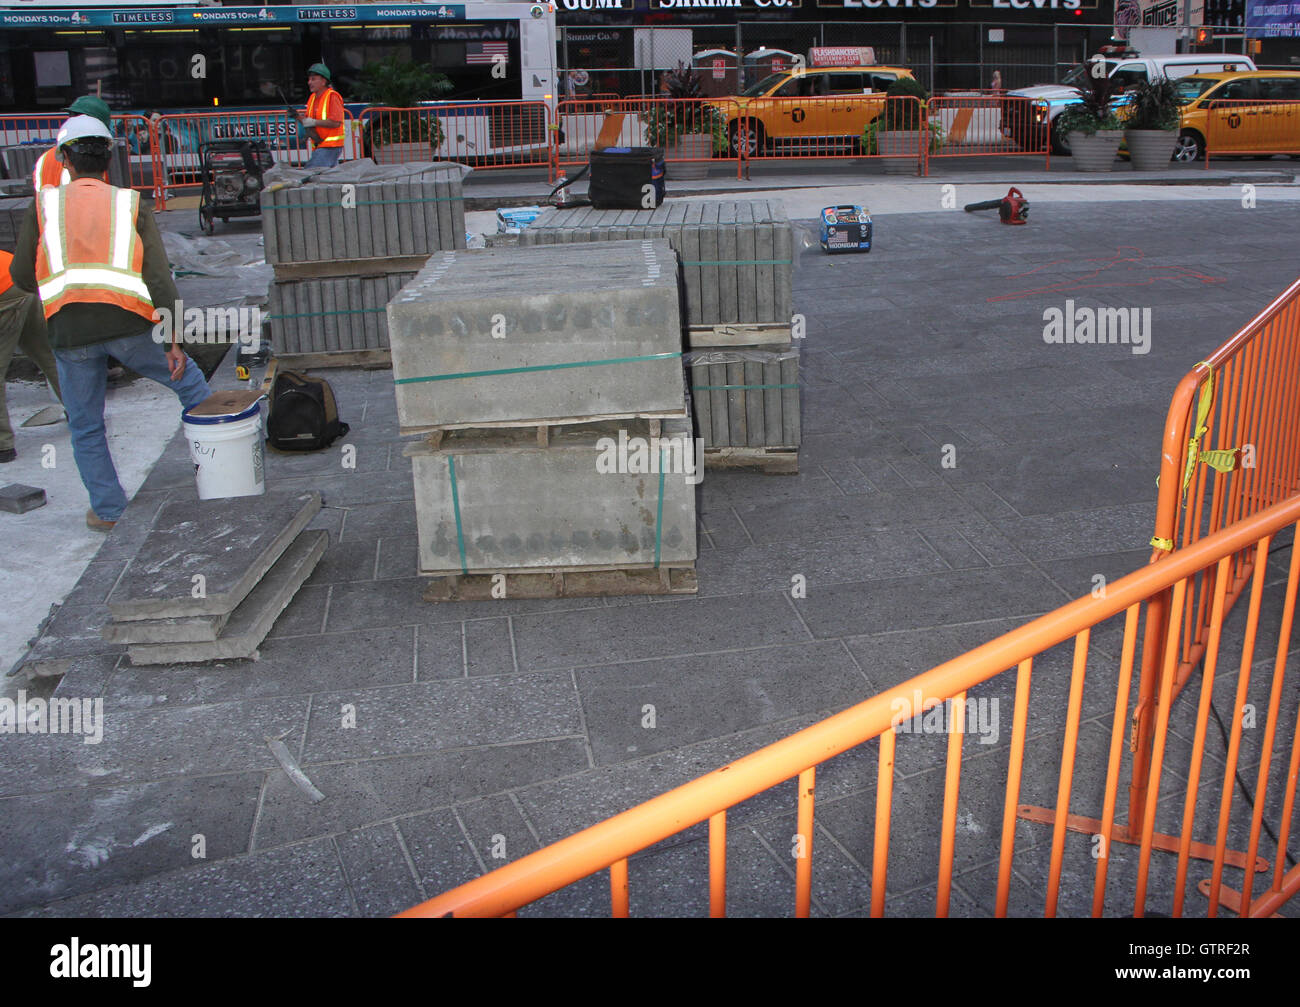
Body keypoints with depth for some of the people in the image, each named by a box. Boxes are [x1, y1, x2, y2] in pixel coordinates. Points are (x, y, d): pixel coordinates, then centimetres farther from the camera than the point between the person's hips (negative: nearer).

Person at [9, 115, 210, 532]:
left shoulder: (45, 203, 11)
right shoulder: (130, 204, 10)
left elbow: (22, 274, 10)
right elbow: (159, 275, -1)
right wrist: (174, 338, -3)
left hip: (68, 330, 1)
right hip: (128, 323, -1)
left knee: (86, 427, 15)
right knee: (188, 379, 23)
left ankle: (107, 509, 20)